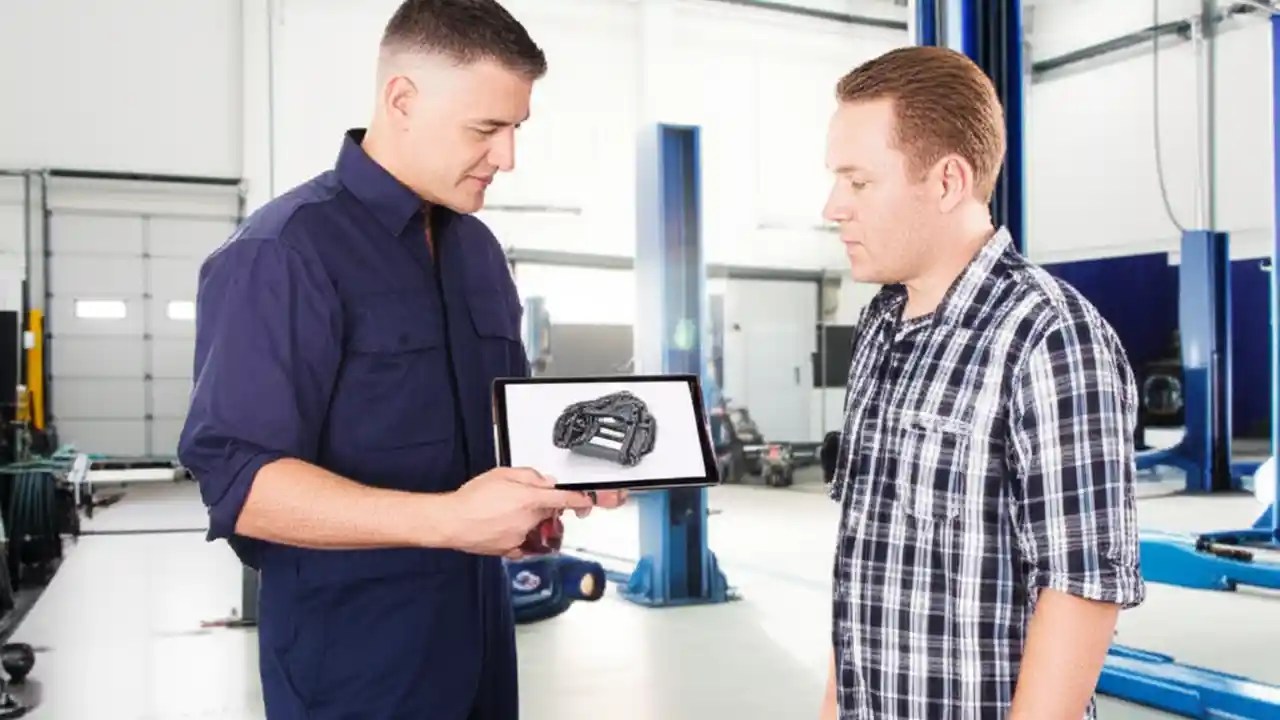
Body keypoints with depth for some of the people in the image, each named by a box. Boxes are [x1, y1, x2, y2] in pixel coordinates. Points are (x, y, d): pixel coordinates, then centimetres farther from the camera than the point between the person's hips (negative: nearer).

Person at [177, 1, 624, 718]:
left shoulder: (479, 248, 9)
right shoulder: (283, 253, -16)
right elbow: (240, 480, -22)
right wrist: (447, 517, -30)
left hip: (478, 623, 8)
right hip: (351, 646, -7)